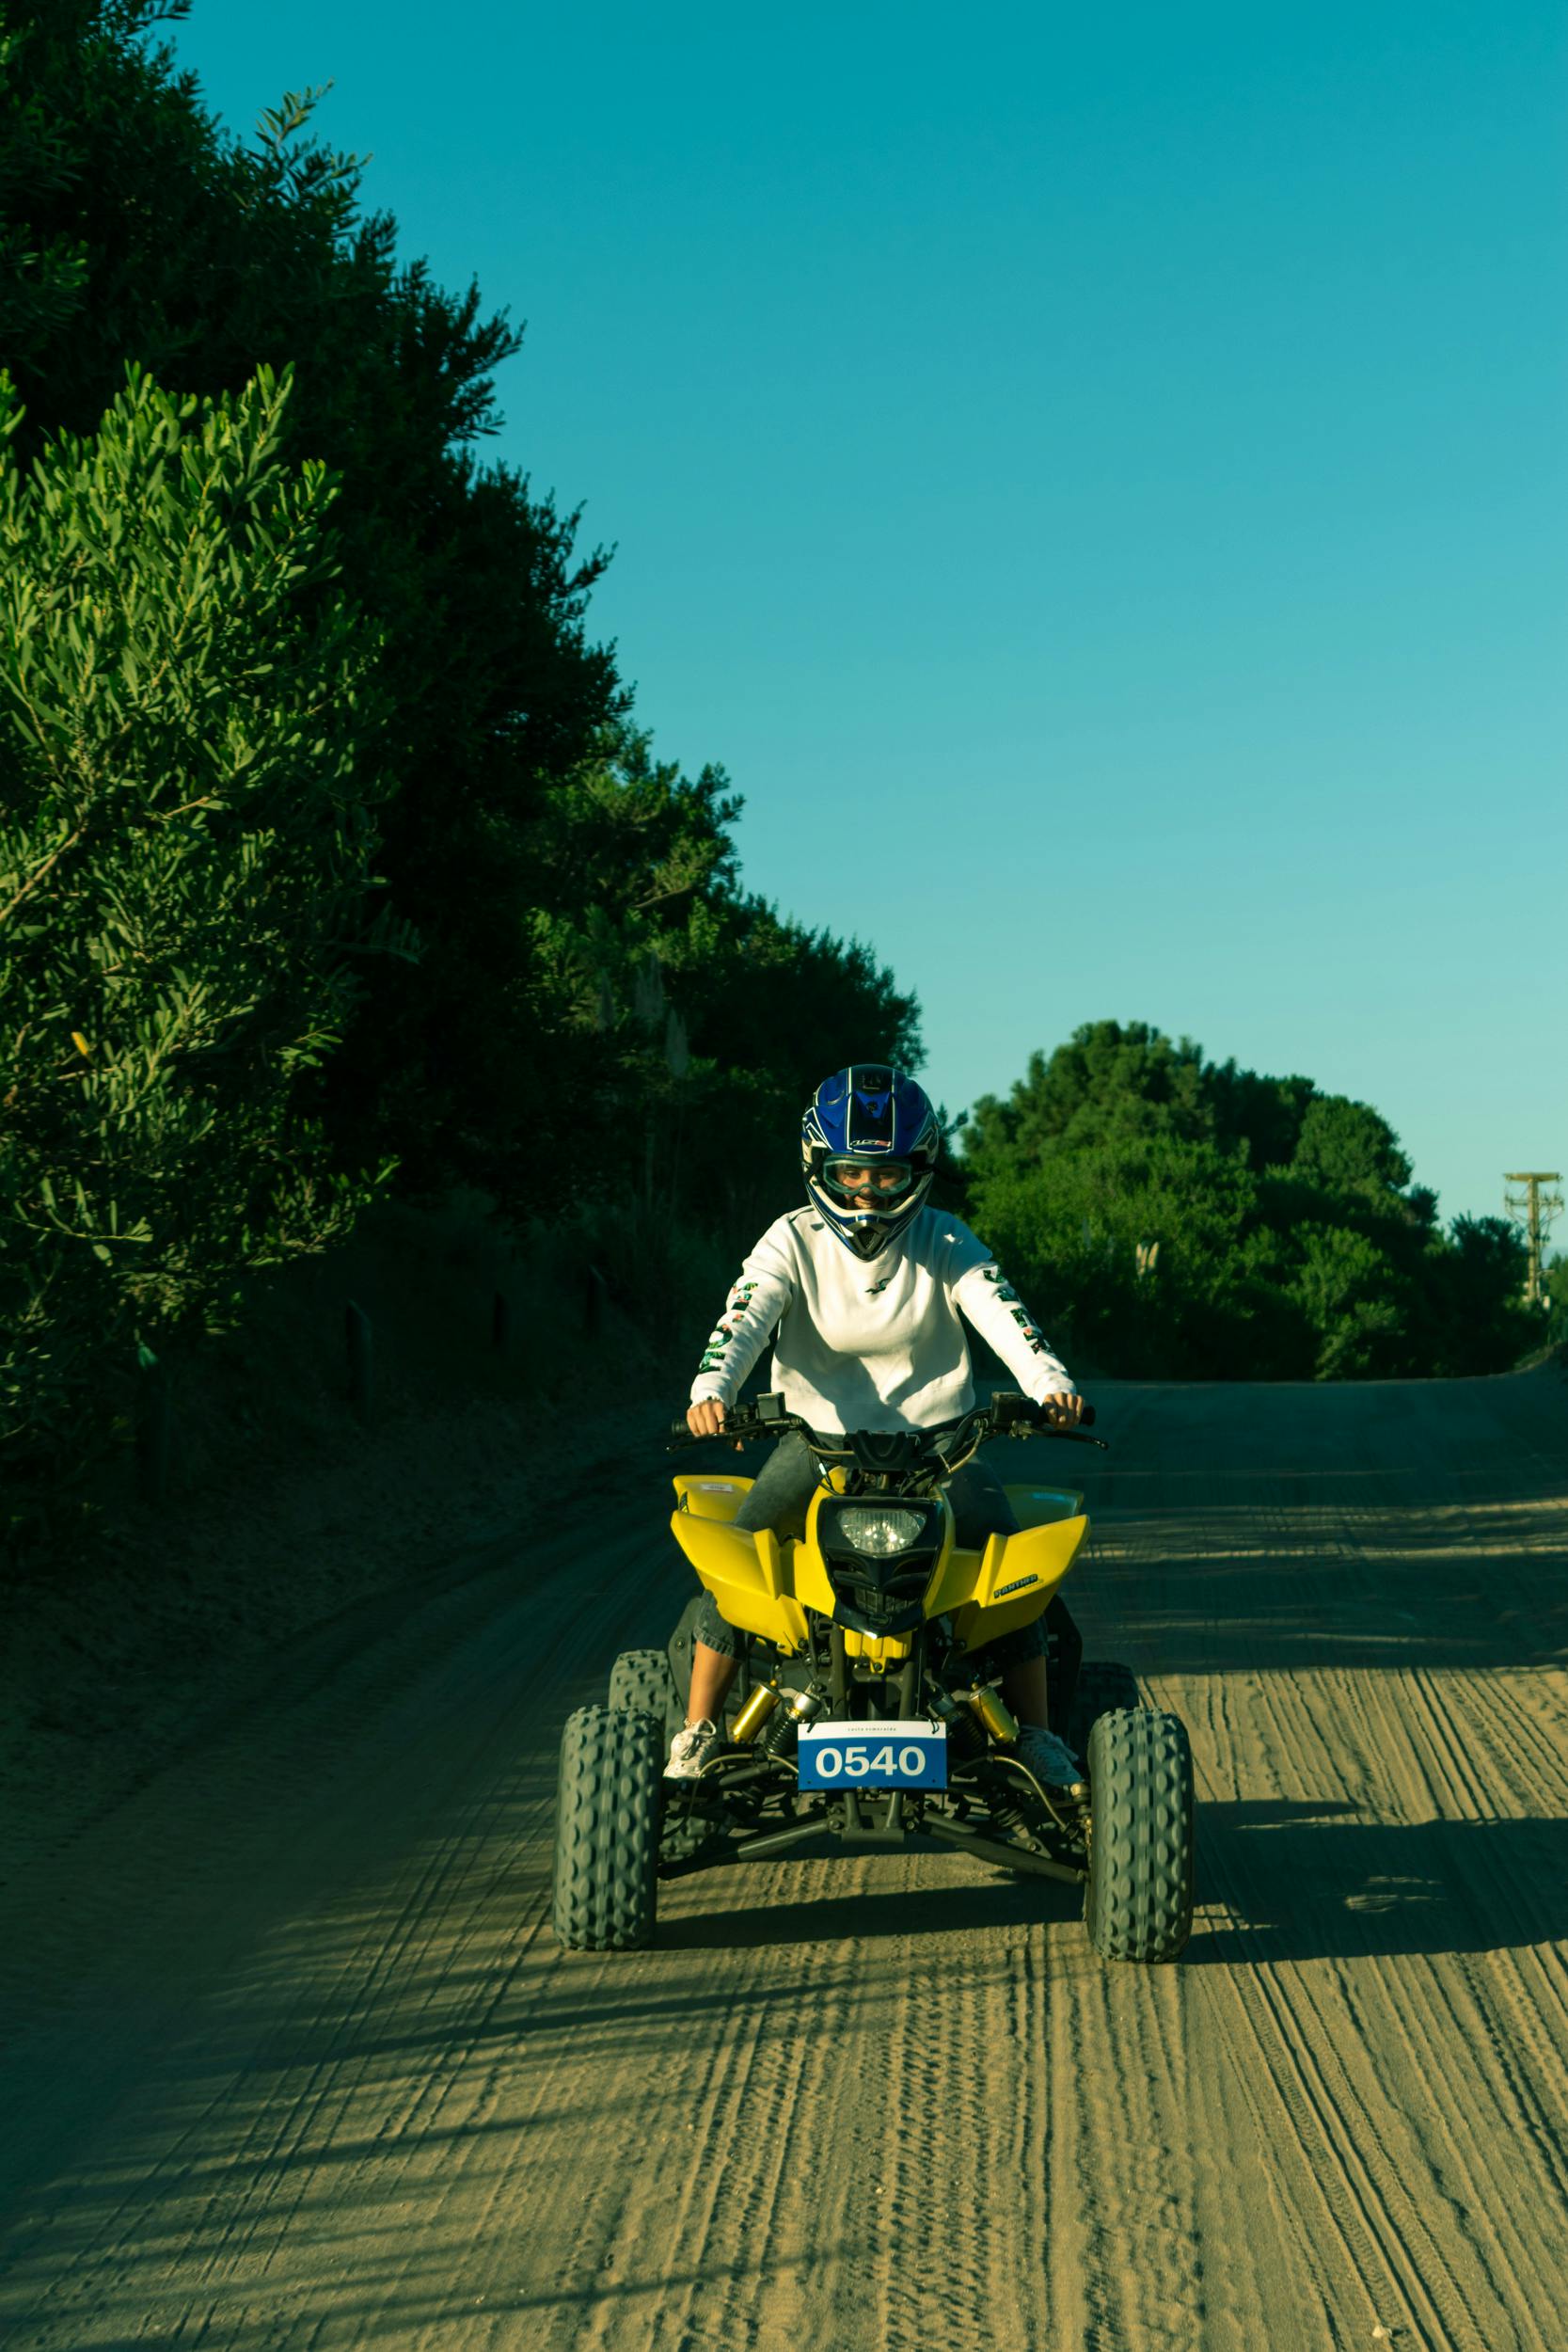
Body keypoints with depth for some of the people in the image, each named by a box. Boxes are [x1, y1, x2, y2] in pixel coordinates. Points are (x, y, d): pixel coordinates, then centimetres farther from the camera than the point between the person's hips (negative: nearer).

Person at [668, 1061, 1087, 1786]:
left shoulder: (945, 1243, -1)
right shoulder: (793, 1242, -3)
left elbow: (1001, 1312, -16)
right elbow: (743, 1319, -18)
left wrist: (1048, 1382, -36)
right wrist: (711, 1389, -39)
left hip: (935, 1434, 0)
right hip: (821, 1432, 0)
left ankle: (1036, 1735, -2)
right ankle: (698, 1732, -2)